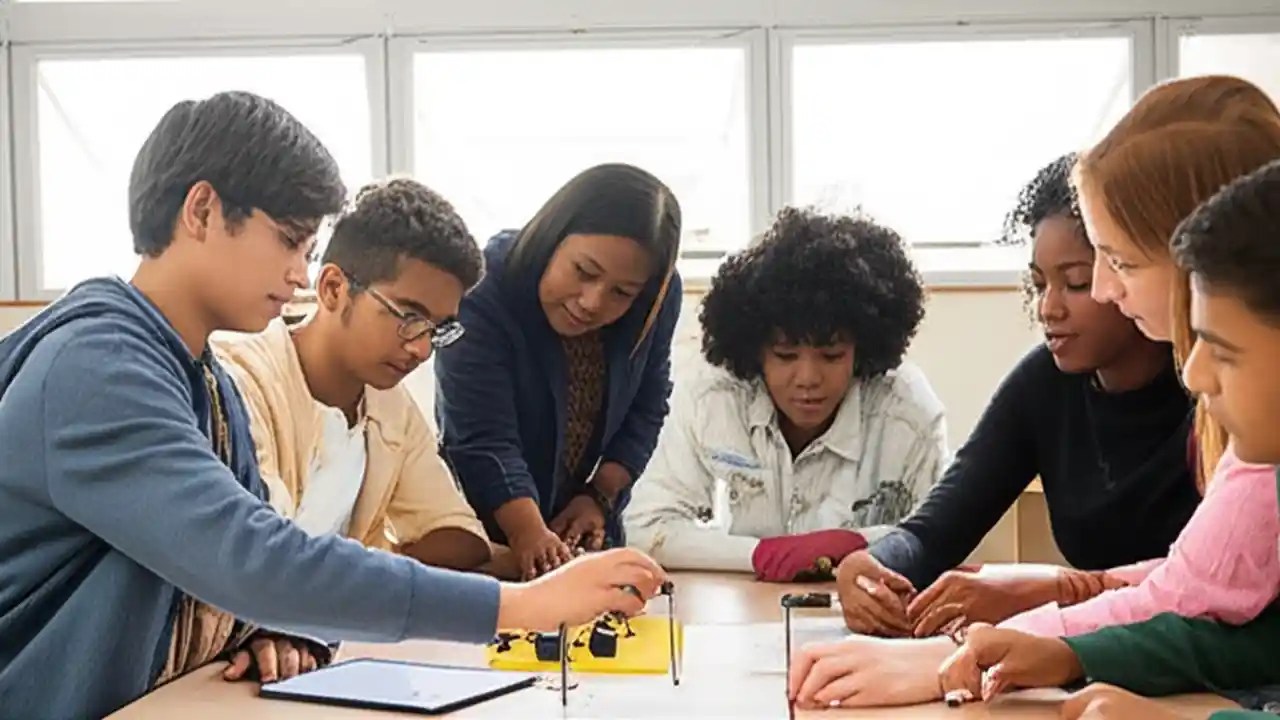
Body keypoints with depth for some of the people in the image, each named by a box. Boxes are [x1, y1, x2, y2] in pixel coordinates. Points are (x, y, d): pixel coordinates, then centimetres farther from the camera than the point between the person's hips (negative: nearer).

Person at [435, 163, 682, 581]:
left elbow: (646, 408, 2)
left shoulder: (657, 301, -9)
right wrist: (530, 534, -42)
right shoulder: (480, 291, -24)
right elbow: (485, 438, -29)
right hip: (483, 535, -3)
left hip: (584, 526, 4)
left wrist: (601, 494, -10)